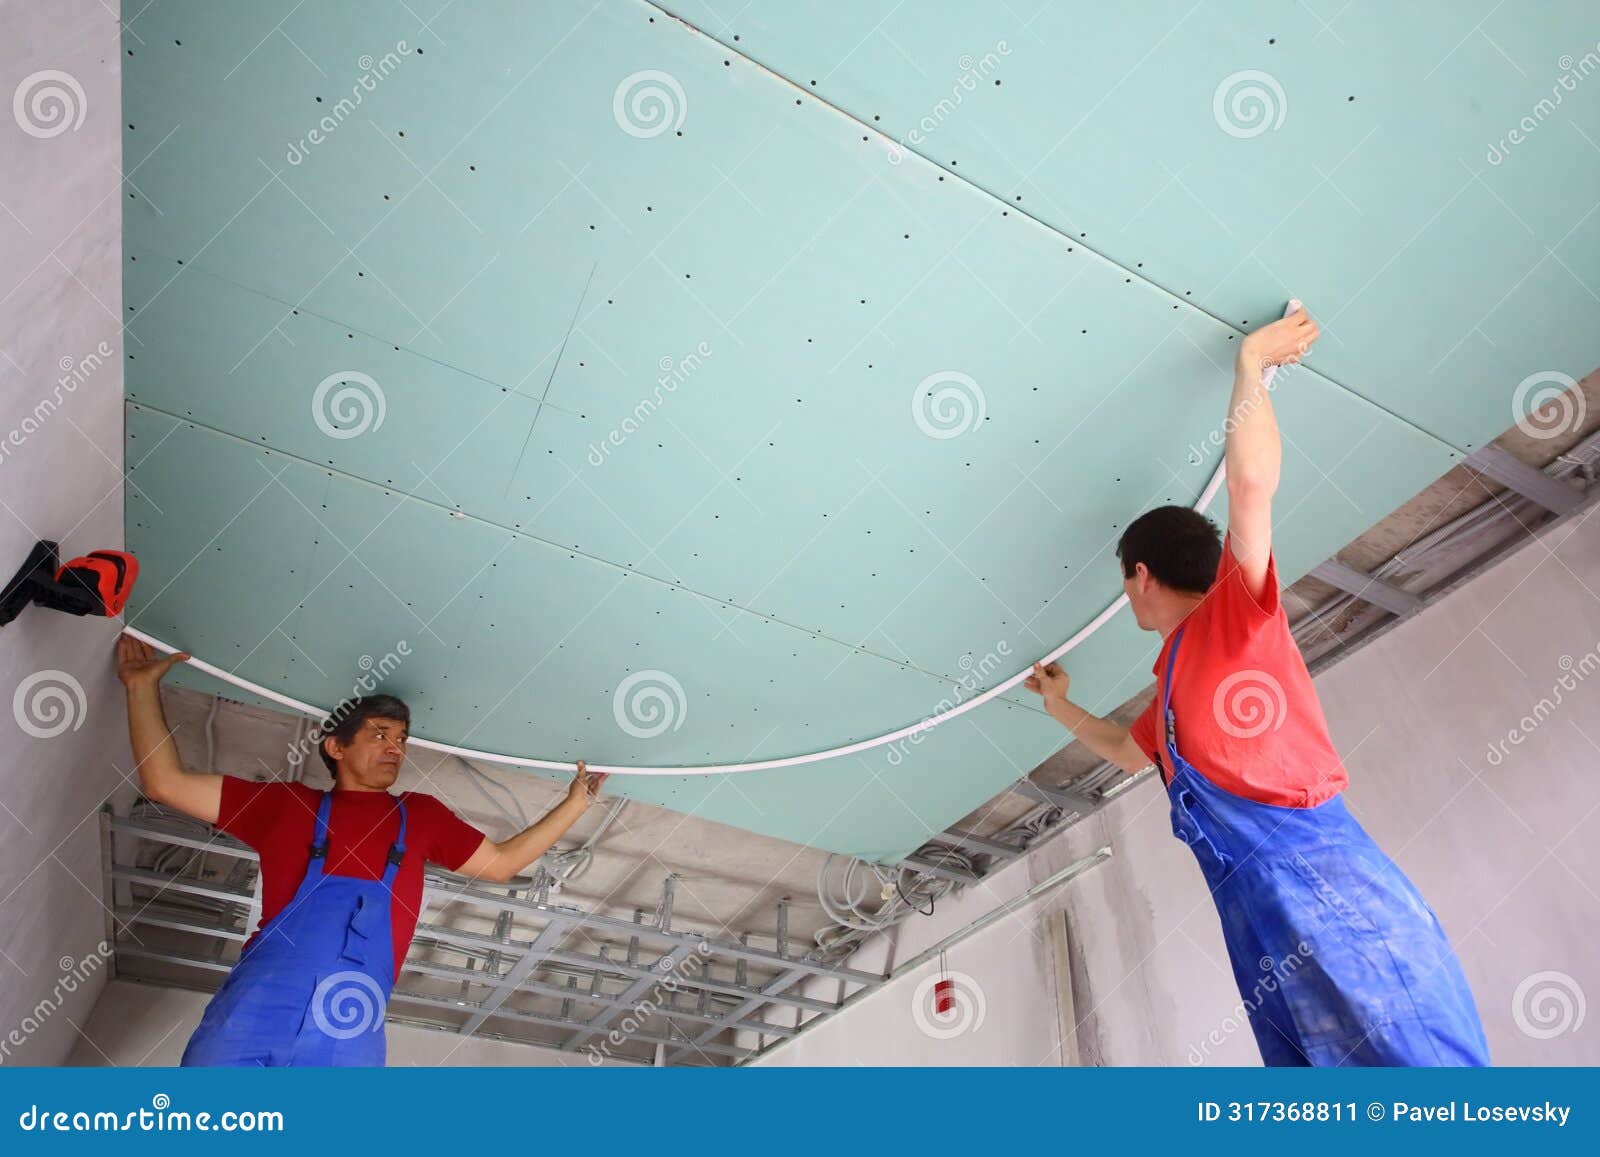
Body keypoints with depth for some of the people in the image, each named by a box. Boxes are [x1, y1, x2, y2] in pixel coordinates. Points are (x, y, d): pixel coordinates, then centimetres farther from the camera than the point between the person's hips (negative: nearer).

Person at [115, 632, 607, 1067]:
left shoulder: (421, 815, 21)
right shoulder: (286, 803, 16)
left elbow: (501, 862, 28)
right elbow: (166, 782, 17)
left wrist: (575, 802, 27)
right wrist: (142, 686, 16)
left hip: (348, 1034, 1)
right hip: (256, 1009, -1)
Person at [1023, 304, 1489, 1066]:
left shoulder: (1235, 614, 3)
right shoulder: (1174, 680, 27)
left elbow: (1251, 481, -11)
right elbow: (1132, 751, 47)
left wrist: (1252, 363, 1)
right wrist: (1063, 709, 58)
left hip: (1319, 887, -8)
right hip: (1259, 917, 8)